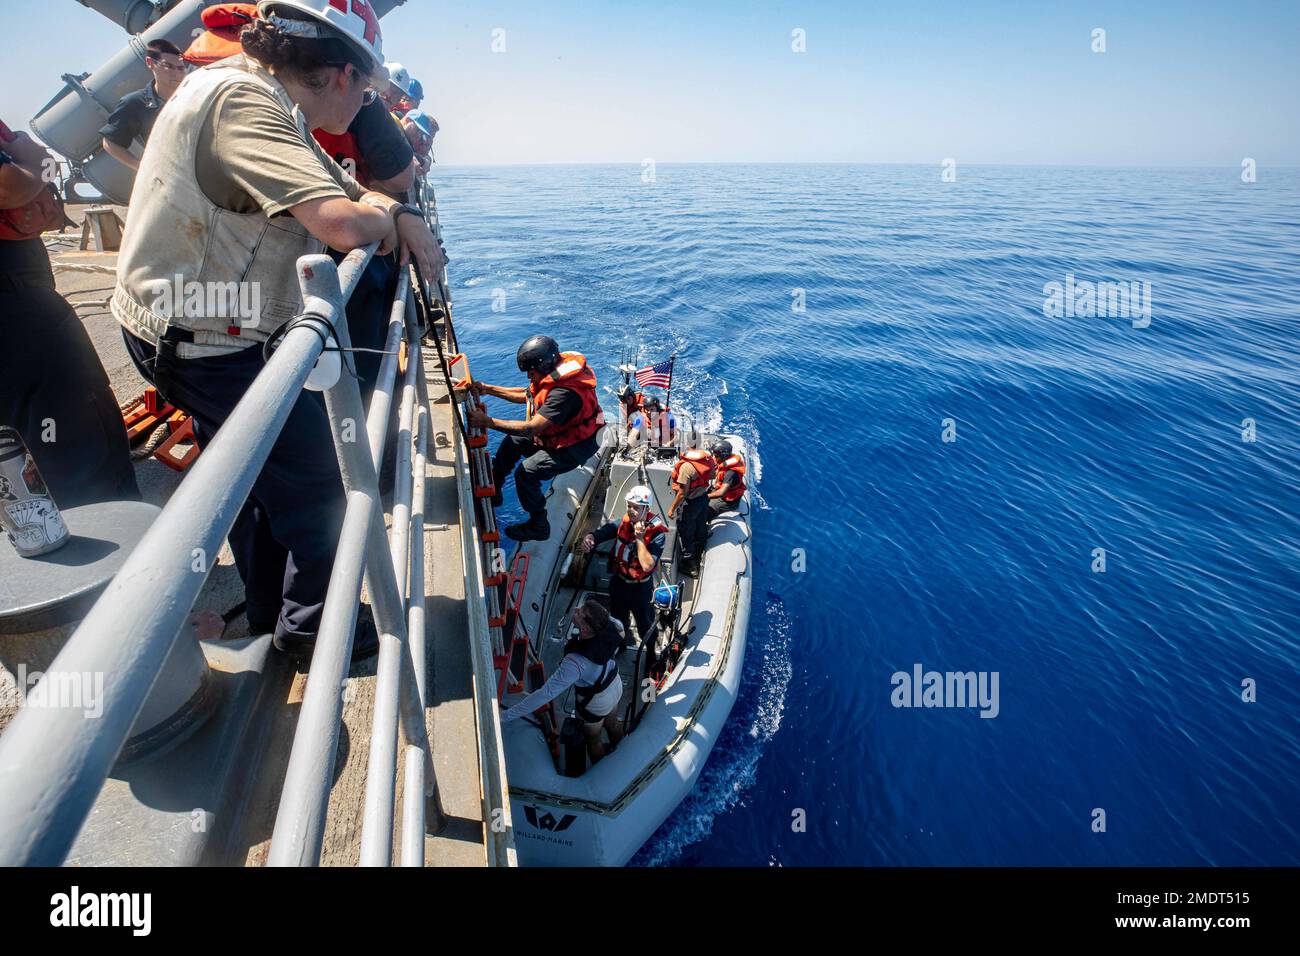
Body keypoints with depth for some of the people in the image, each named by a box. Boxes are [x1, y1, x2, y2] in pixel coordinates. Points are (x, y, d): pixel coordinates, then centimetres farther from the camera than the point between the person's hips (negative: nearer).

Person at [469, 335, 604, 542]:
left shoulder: (565, 392, -36)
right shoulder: (554, 373, -6)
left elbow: (532, 428, -39)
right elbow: (526, 395, 10)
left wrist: (488, 422, -37)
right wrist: (489, 389, 5)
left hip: (574, 447, -10)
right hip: (556, 432, 10)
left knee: (526, 472, -20)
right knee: (512, 442, 13)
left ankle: (538, 527, -2)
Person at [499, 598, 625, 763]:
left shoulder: (577, 662, -46)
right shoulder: (609, 627, -30)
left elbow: (547, 693, -43)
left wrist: (506, 716, -37)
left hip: (595, 704, -5)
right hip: (616, 686, 5)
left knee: (593, 740, 27)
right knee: (613, 725, 35)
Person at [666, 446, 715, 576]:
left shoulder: (687, 466, -30)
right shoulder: (706, 456, -9)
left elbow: (682, 493, -24)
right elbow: (712, 475, 10)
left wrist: (672, 508, -12)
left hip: (691, 502, -7)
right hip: (704, 498, 8)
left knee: (686, 536, 9)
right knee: (701, 530, 22)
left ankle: (689, 566, 20)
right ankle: (698, 559, 40)